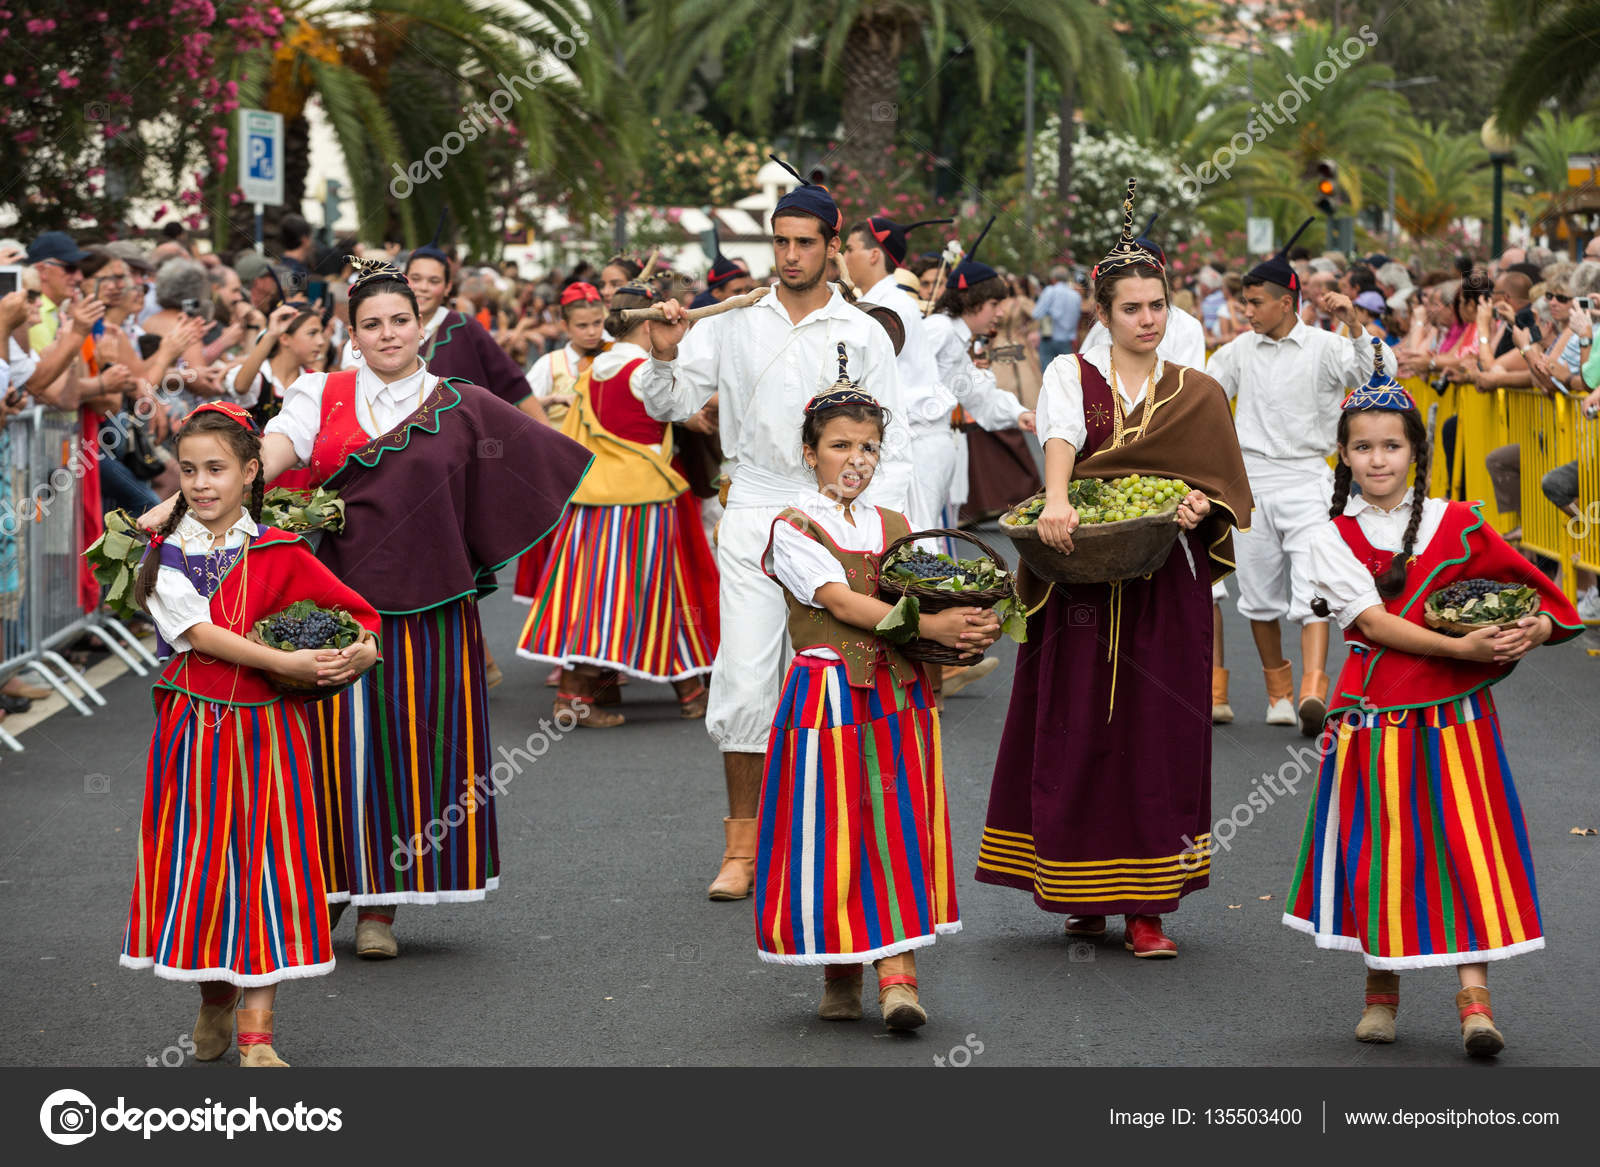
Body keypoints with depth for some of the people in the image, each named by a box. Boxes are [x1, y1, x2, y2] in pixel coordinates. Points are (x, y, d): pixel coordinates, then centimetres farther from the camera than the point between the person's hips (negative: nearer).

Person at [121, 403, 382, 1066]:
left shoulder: (279, 554, 1)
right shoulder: (164, 552, 1)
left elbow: (357, 612, 9)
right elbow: (198, 631, -12)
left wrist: (364, 650, -14)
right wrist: (286, 662, -20)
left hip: (264, 730, -1)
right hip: (190, 730, 1)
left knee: (262, 867, -4)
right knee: (197, 862, 6)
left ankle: (256, 1035, -3)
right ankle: (214, 1000, 26)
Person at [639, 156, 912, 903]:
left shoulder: (863, 334, 5)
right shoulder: (735, 325, 7)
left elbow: (891, 444, 6)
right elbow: (667, 406, 9)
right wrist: (664, 356, -10)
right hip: (753, 512, 1)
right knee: (743, 680, -4)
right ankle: (742, 844, 4)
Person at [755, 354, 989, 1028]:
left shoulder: (896, 529, 15)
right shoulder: (794, 529, -1)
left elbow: (932, 599, 9)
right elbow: (838, 600, -14)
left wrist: (965, 633, -14)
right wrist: (928, 625, -22)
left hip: (896, 693, 4)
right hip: (828, 693, -4)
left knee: (897, 826, -4)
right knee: (831, 830, -1)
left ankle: (896, 971, -9)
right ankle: (839, 973, 11)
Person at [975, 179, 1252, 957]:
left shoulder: (1198, 395, 11)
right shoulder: (1072, 375, 5)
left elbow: (1230, 496, 8)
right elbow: (1060, 437, -17)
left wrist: (1201, 508, -16)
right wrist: (1056, 501, -37)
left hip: (1165, 586, 1)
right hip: (1082, 582, -1)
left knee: (1156, 736, -2)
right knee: (1076, 732, -1)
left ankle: (1146, 907, 1)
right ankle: (1080, 892, 9)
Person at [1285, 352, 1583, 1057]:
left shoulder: (1457, 525, 6)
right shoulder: (1333, 540, 2)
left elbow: (1532, 589, 9)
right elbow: (1375, 622, -11)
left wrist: (1535, 630, -14)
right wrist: (1458, 647, -22)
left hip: (1454, 710, 0)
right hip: (1375, 710, 0)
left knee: (1464, 843, -6)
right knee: (1381, 846, 3)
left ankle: (1473, 995, -7)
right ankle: (1382, 984, 18)